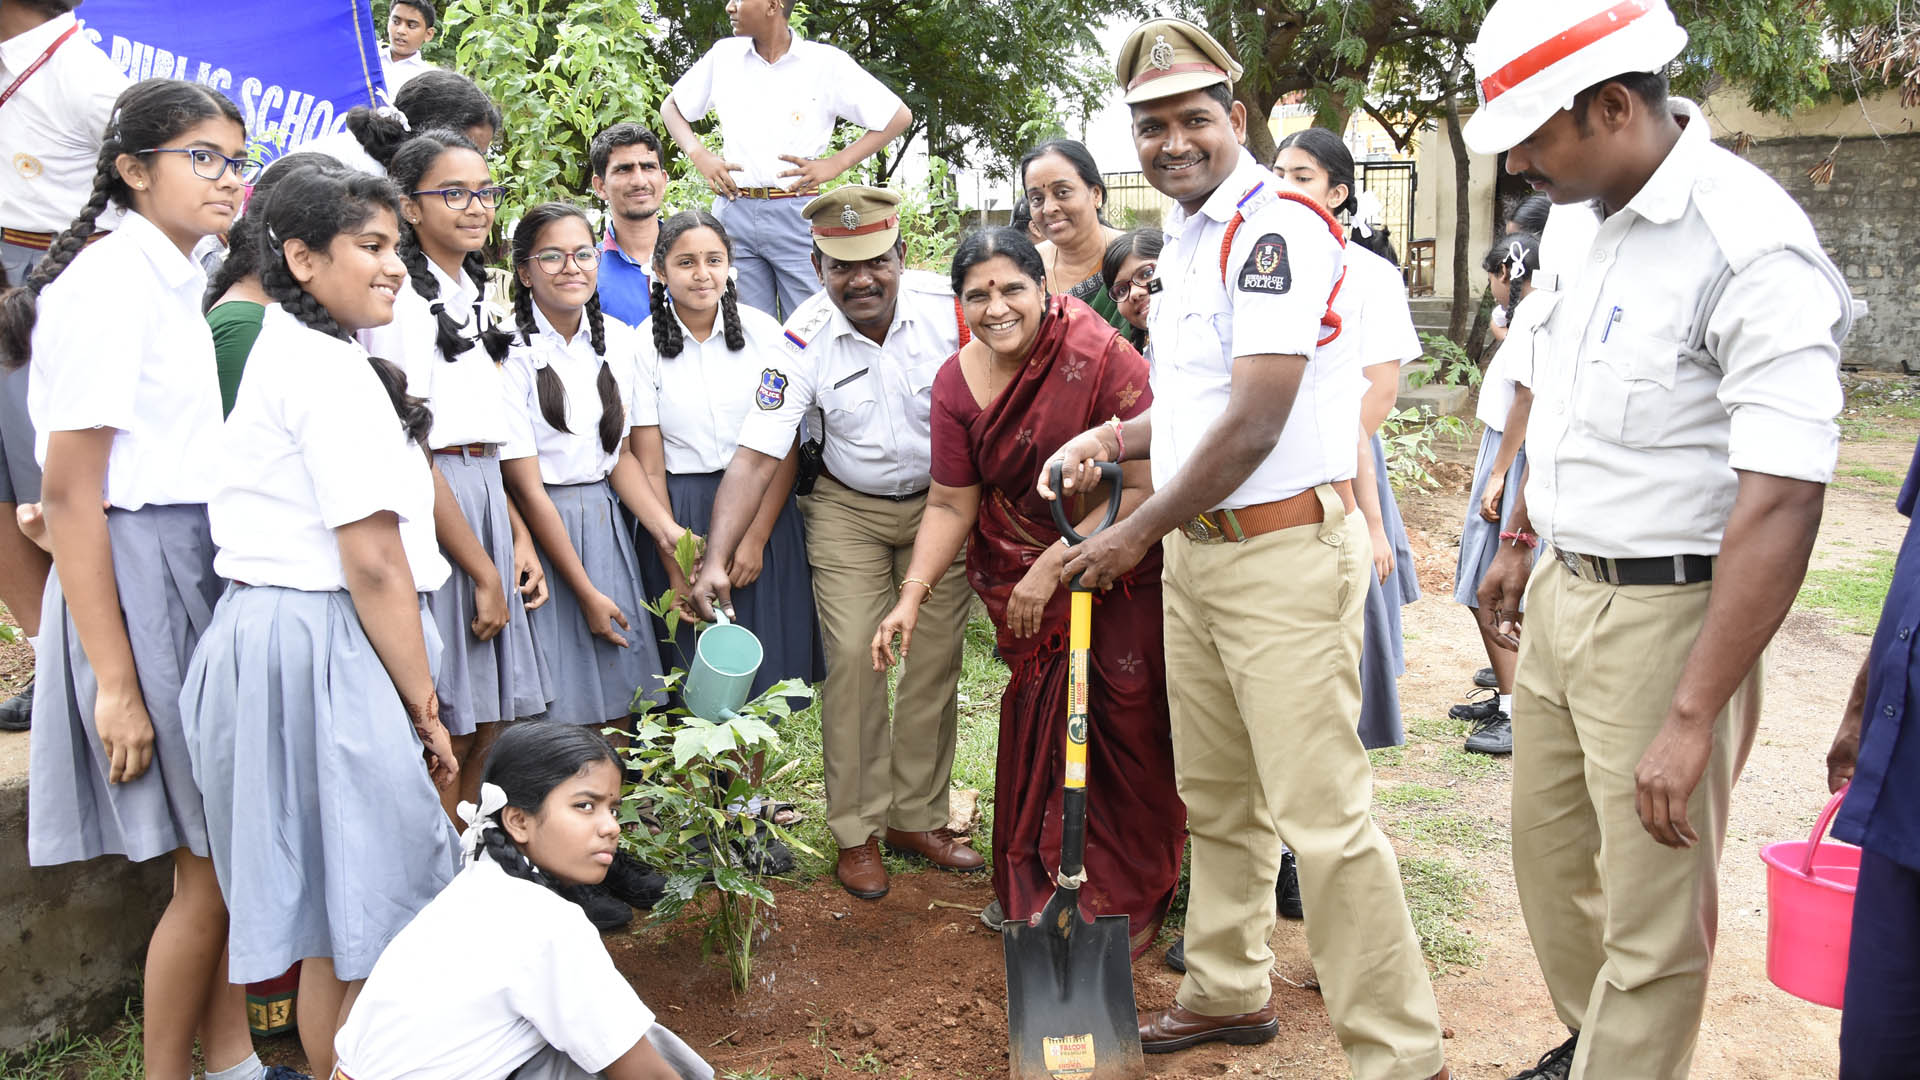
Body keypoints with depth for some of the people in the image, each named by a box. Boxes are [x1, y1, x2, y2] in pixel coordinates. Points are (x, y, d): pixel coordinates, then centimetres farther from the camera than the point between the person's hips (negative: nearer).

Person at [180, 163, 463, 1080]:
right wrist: (425, 707, -12)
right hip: (324, 650, -10)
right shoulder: (331, 369, -15)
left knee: (323, 906, 17)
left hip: (266, 632, 10)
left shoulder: (277, 353, 16)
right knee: (357, 914, -1)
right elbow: (374, 563, -17)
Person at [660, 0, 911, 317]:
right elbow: (671, 106, 24)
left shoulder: (826, 62, 1)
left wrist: (835, 164, -4)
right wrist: (699, 156, 5)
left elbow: (900, 116, 3)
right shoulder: (724, 54, 11)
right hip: (733, 213, 3)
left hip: (797, 213, -3)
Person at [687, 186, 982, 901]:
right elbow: (756, 456, -22)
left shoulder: (951, 307, -19)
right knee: (853, 658, -8)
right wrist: (716, 561, -31)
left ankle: (917, 816, 20)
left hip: (944, 501, 1)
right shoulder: (804, 341, -20)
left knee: (938, 659, 4)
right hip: (849, 510, -1)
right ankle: (857, 831, 6)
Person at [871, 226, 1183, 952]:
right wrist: (910, 598, -14)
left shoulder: (1099, 356, -22)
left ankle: (1131, 900, 19)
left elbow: (1143, 487, -23)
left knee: (1125, 723, 0)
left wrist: (1054, 566, -23)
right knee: (1032, 721, 9)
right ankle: (1031, 884, 29)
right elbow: (951, 505, -2)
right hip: (1022, 567, 4)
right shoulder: (958, 382, -6)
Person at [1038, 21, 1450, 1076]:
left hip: (1285, 553, -9)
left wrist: (1134, 532, -12)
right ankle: (1228, 992, 34)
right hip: (1193, 553, 9)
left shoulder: (1278, 224, -15)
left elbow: (1255, 422, -21)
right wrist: (1112, 437, 11)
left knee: (1322, 813, -8)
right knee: (1216, 799, 18)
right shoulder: (1183, 239, 16)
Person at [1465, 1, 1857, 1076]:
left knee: (1651, 922, 3)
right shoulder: (1588, 221, 6)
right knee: (1550, 849, 22)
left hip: (1665, 613, -9)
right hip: (1564, 592, 9)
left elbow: (1783, 504, -26)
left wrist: (1692, 717, -27)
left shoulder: (1750, 246, -21)